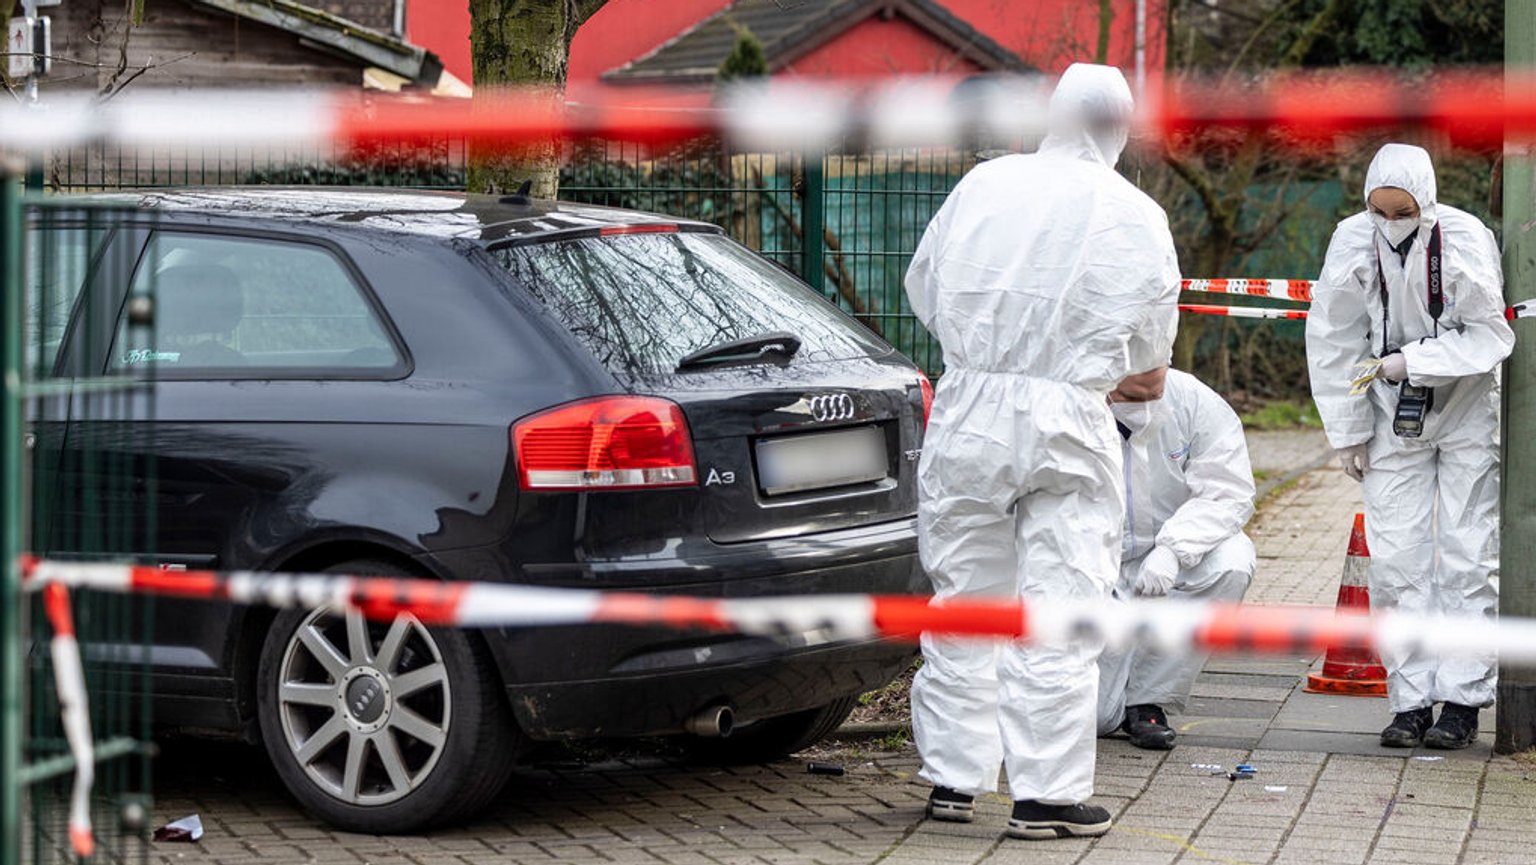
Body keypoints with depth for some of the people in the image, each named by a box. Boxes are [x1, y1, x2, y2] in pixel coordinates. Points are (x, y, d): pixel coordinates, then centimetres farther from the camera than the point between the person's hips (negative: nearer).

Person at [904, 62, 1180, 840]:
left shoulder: (982, 184, 2)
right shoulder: (1135, 219, -5)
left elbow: (923, 289, 13)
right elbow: (1149, 346, 4)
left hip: (967, 412, 3)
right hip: (1066, 423, -3)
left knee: (964, 599, 13)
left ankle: (953, 778, 20)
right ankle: (1046, 794, 2)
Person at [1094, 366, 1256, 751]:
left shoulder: (1196, 402, -13)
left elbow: (1228, 494, -16)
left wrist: (1172, 549, -33)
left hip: (1173, 562, 2)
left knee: (1232, 561, -33)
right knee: (1093, 716, -15)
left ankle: (1147, 700, -16)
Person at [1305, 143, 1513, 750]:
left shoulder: (1465, 240, -20)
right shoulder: (1353, 241, -12)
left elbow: (1490, 335, -16)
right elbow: (1335, 342, -2)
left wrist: (1413, 362, -27)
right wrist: (1348, 433, -1)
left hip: (1467, 410, -2)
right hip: (1395, 416, 2)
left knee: (1466, 556, -3)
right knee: (1396, 558, -1)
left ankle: (1462, 698, 4)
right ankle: (1411, 699, 4)